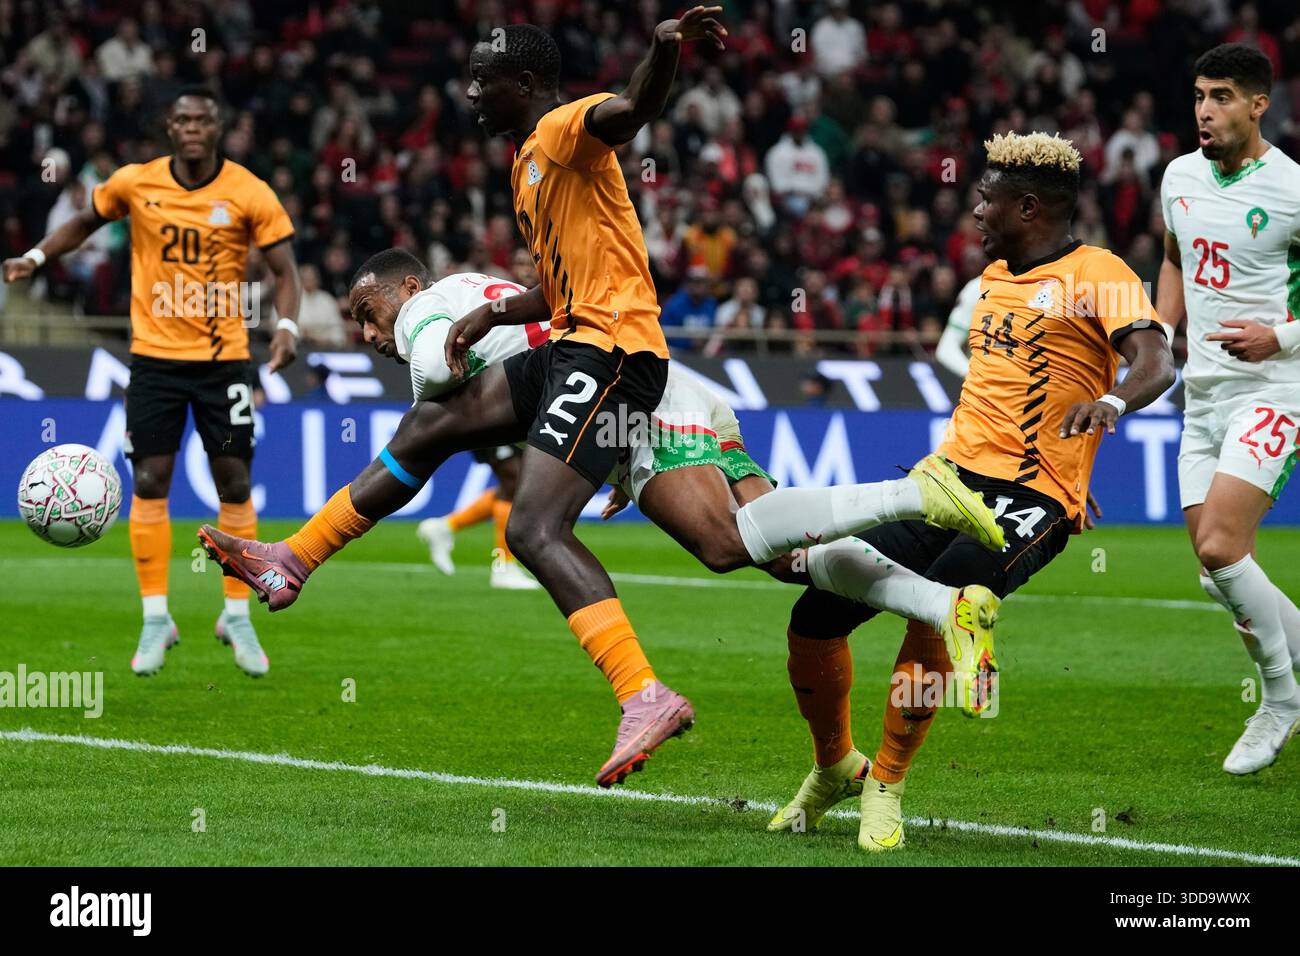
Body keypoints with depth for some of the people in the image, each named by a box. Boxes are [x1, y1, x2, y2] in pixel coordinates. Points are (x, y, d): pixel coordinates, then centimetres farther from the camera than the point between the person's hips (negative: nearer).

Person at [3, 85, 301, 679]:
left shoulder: (249, 194, -7)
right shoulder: (134, 183, -3)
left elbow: (284, 270, -4)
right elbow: (84, 223, 15)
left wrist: (286, 326, -21)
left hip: (223, 357, -1)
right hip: (154, 356, 1)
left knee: (234, 482, 1)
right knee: (149, 481, -4)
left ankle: (237, 617, 14)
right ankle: (156, 619, 4)